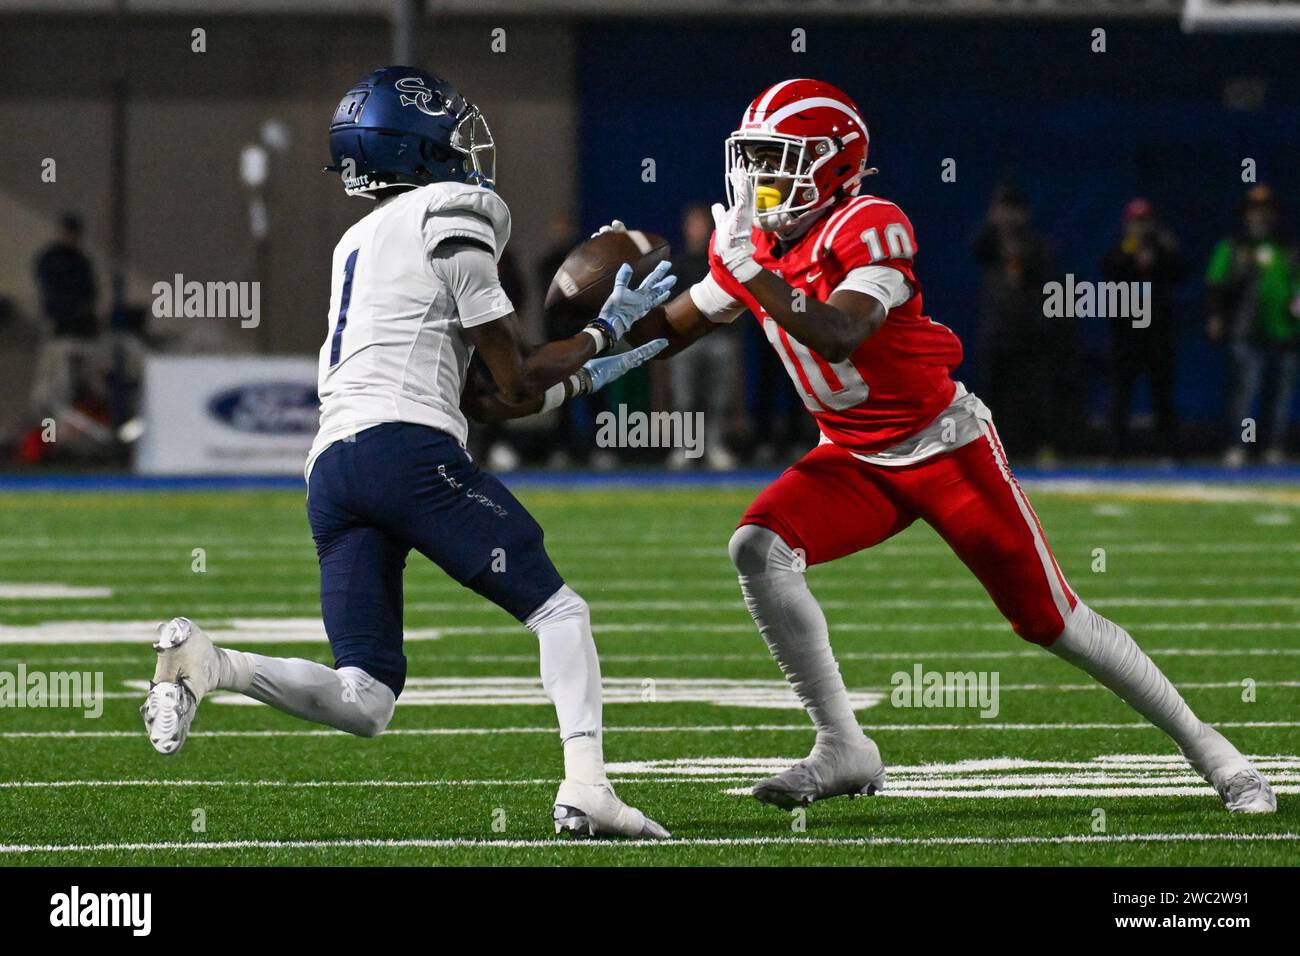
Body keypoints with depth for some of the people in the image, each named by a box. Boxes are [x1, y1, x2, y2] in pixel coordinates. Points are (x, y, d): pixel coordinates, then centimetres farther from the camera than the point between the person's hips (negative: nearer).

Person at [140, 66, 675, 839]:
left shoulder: (359, 245, 29)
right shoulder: (451, 219, 4)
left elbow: (472, 399, 29)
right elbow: (514, 384, 5)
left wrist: (584, 379, 32)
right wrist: (605, 331, 19)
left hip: (331, 470, 7)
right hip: (405, 446, -7)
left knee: (364, 703, 2)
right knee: (559, 611, 2)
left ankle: (207, 661, -17)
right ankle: (585, 785, -15)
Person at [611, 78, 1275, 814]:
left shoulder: (870, 230, -23)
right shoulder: (751, 245, 0)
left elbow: (837, 337, -38)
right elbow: (668, 331, 10)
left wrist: (752, 272, -40)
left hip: (947, 446, -6)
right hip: (856, 462, 6)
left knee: (1054, 621, -2)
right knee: (759, 549, -20)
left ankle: (1208, 749, 15)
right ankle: (844, 751, -13)